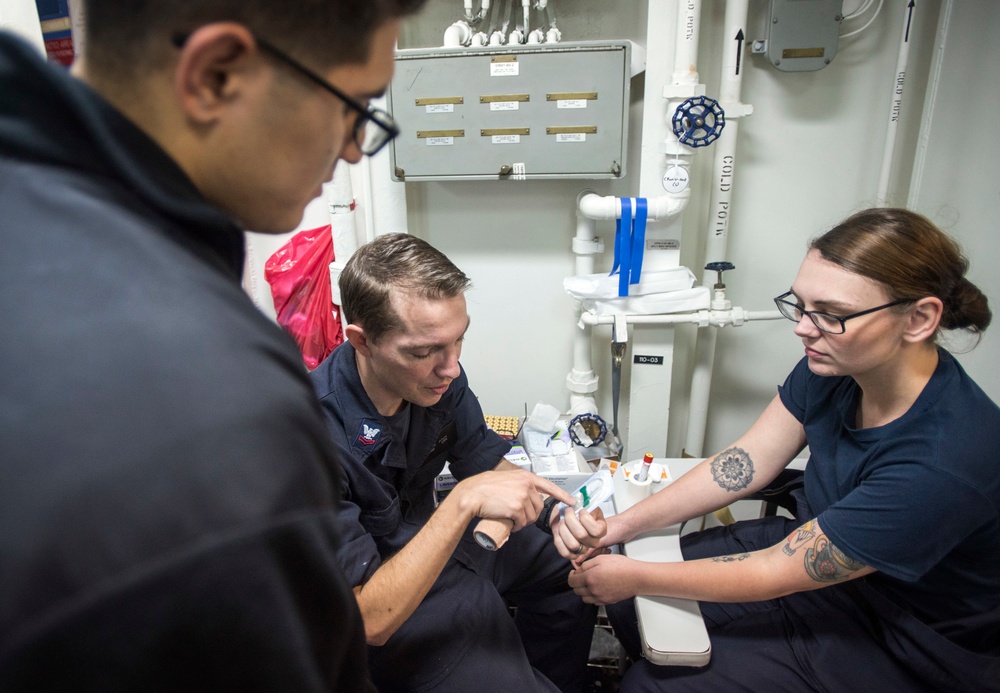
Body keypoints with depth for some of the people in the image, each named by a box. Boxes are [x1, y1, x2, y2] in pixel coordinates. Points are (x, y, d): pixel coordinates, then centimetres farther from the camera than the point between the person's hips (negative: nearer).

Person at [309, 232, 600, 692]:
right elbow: (370, 620, -31)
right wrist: (465, 500, -37)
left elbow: (485, 461, 0)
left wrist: (555, 506, -18)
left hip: (433, 530, 7)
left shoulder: (436, 375, -16)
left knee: (575, 564, 17)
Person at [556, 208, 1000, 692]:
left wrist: (636, 577, -19)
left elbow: (777, 572, -28)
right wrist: (622, 525, -16)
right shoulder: (835, 365, -15)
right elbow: (748, 460, -9)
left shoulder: (946, 459, -35)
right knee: (631, 601, 2)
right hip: (812, 543, 6)